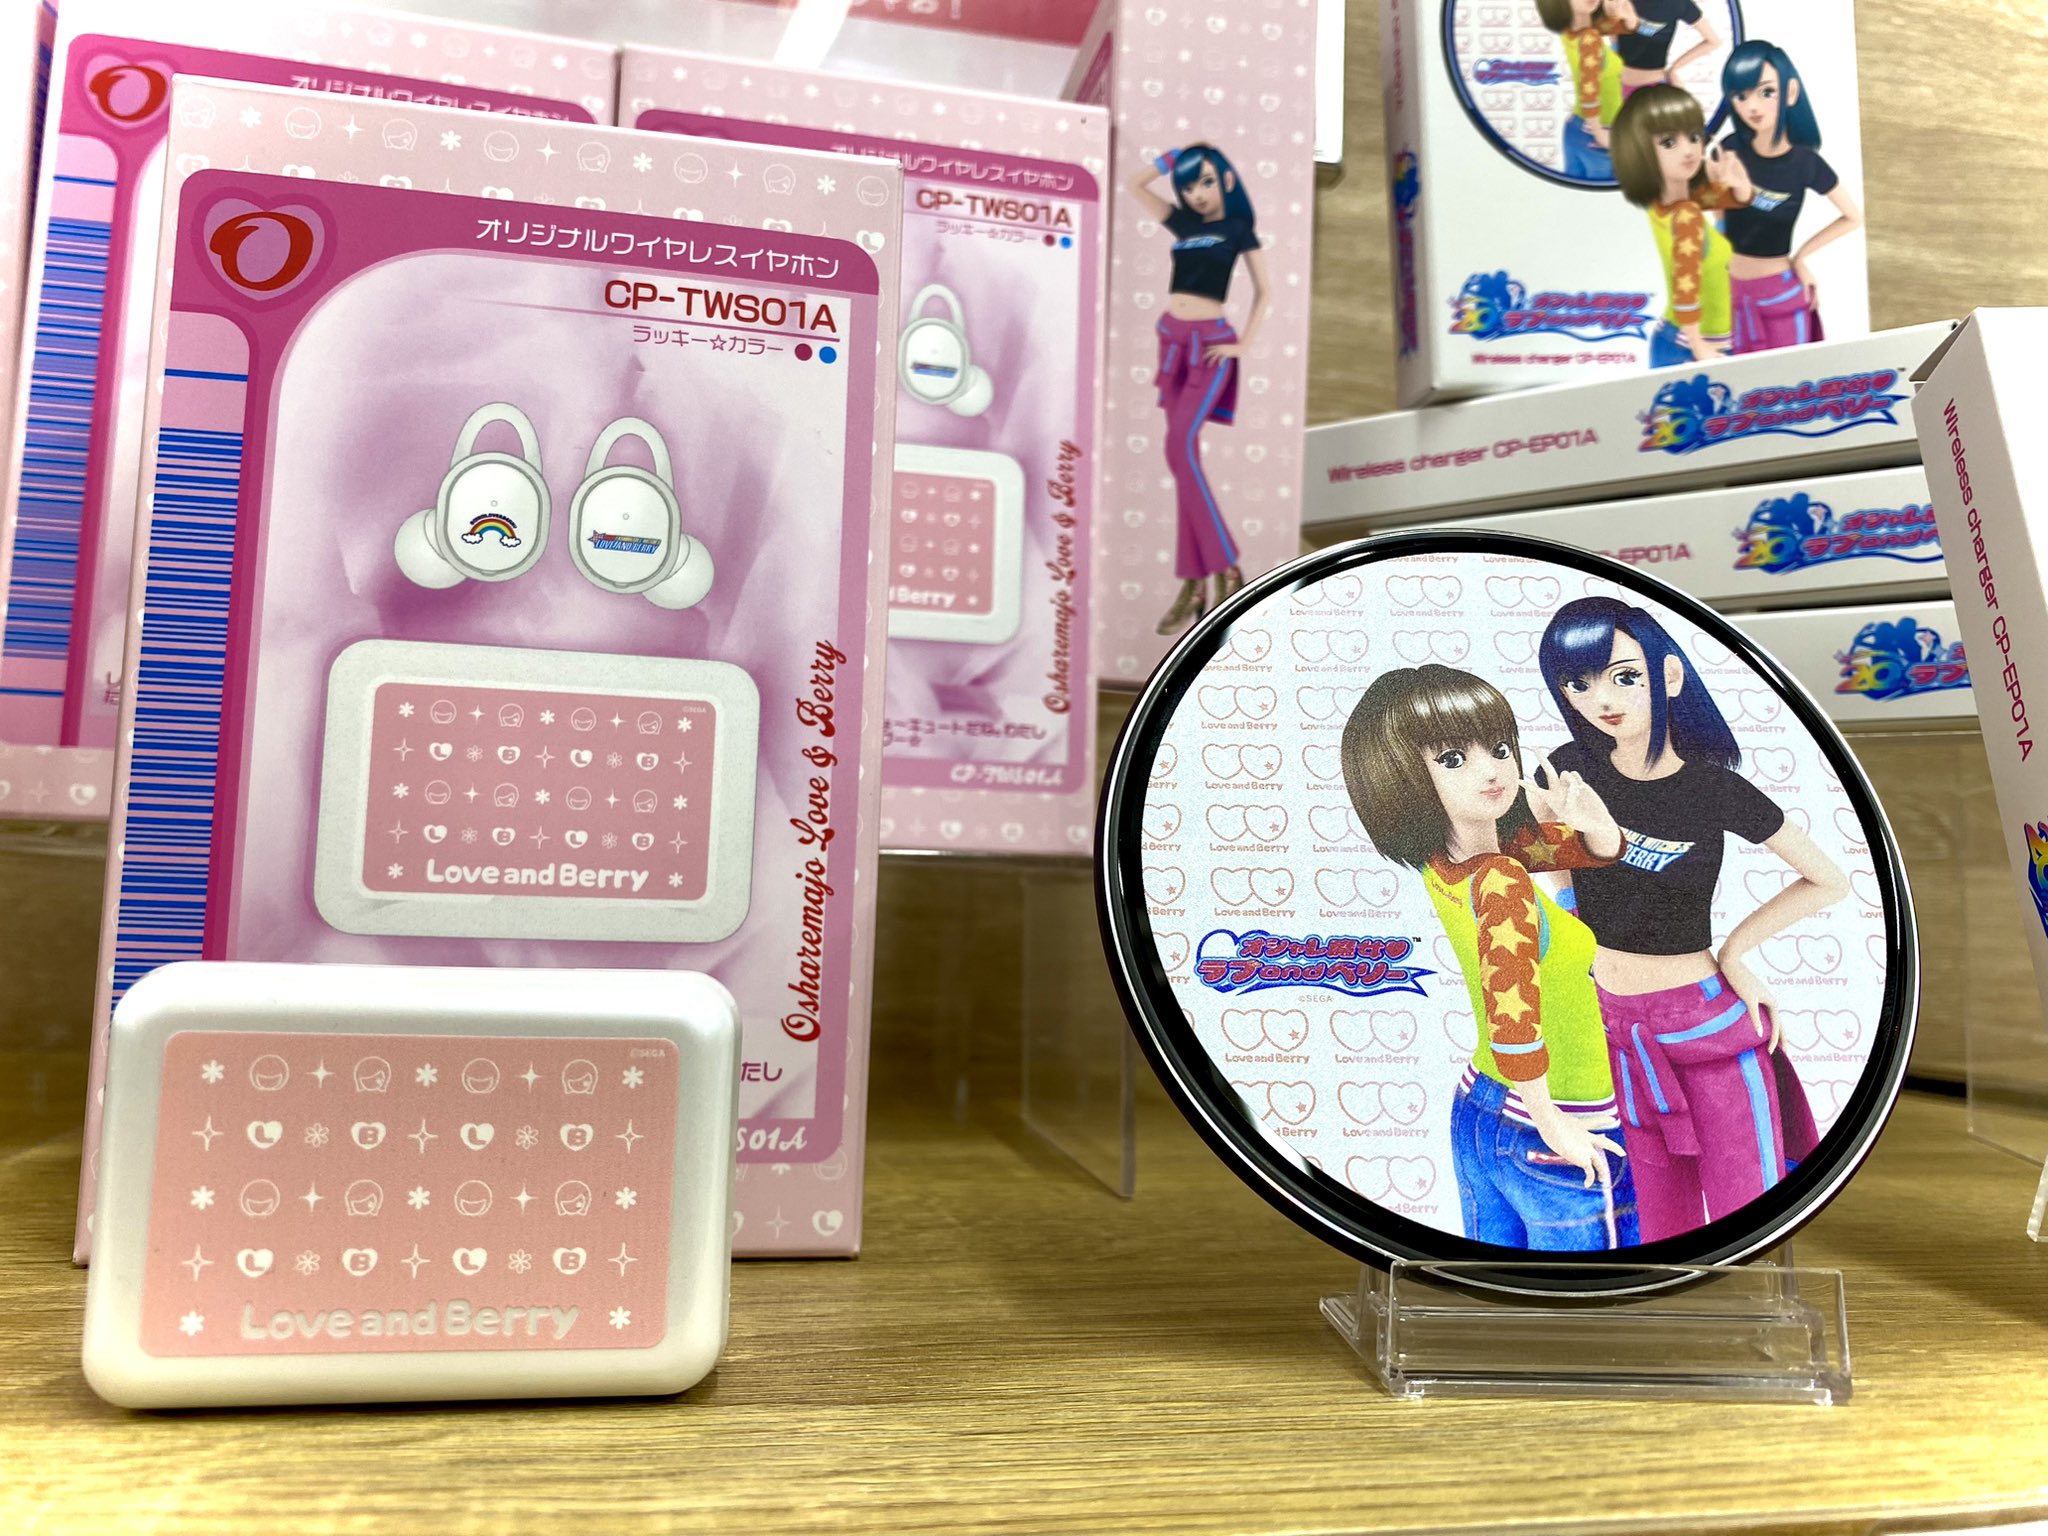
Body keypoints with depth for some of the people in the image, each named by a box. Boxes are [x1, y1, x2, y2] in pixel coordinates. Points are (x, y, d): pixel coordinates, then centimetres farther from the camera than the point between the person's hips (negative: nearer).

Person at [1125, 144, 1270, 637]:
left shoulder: (1239, 228, 4)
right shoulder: (1184, 223, 15)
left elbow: (1264, 292, 5)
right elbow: (1137, 184, 20)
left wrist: (1244, 345, -5)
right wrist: (1175, 156, 12)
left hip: (1209, 342, -6)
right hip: (1172, 338, 6)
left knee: (1180, 447, -21)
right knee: (1184, 455, 2)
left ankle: (1225, 568, -17)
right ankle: (1196, 582, 3)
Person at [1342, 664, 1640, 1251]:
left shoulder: (1442, 863, -5)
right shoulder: (1502, 882, -29)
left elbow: (1601, 851, 5)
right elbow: (1513, 1015, -41)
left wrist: (1593, 823, -18)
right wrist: (1553, 1125, -24)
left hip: (1476, 1111, 8)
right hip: (1552, 1141, -8)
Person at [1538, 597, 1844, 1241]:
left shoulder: (1716, 789, -14)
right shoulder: (1571, 770, -6)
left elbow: (1830, 881, -2)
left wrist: (1732, 950, -4)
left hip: (1707, 1020, -3)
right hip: (1616, 1023, 3)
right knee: (1661, 1218, 16)